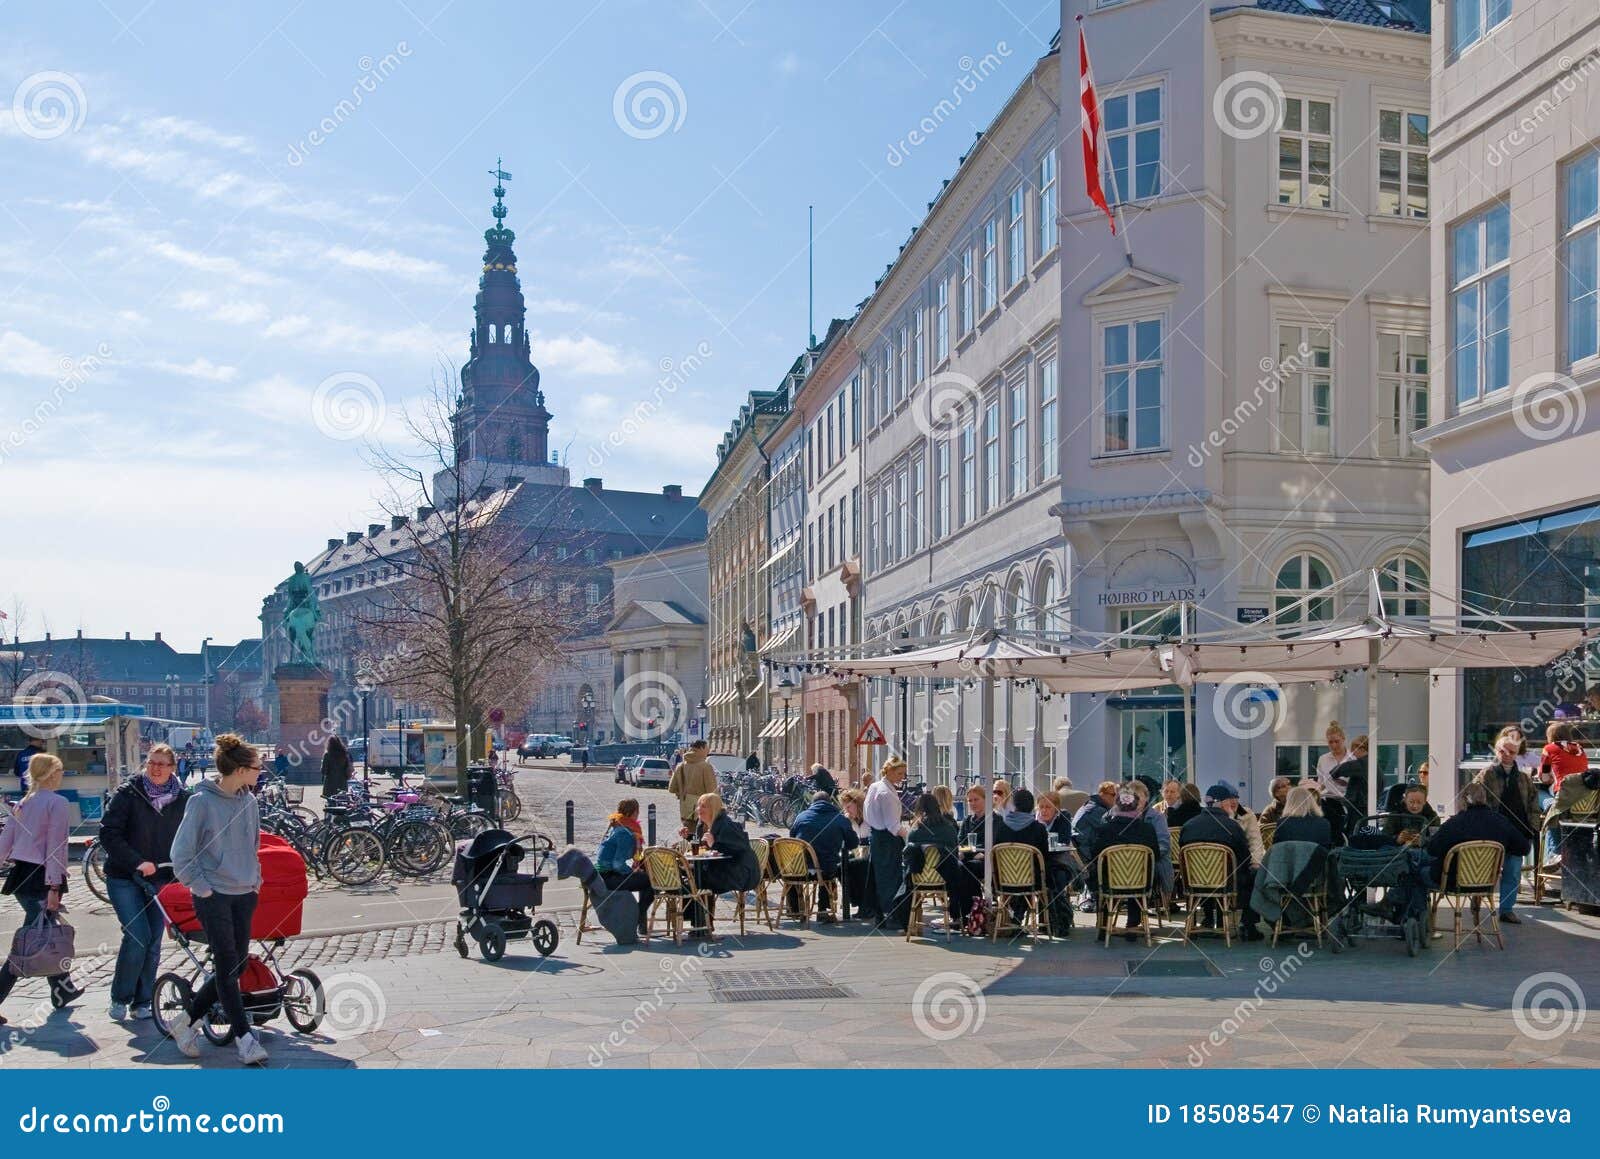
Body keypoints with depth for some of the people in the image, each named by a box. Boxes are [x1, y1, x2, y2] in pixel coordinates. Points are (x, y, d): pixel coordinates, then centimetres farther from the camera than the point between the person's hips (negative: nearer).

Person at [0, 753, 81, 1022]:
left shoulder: (22, 804, 12)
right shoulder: (58, 803, -11)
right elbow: (55, 847, -16)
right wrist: (54, 888, -17)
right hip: (41, 878, -8)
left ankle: (63, 990, 33)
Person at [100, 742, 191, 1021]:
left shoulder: (182, 799, 3)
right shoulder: (128, 793, -6)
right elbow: (109, 833, -10)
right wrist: (137, 862, -19)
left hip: (161, 880, 3)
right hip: (124, 878, -3)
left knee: (154, 941, 3)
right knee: (137, 936, -14)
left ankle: (142, 1002, 15)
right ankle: (120, 998, 4)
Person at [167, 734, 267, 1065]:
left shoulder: (248, 801, 5)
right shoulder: (202, 802, -13)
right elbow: (181, 854, -9)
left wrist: (256, 878, 10)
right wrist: (202, 887, -11)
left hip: (245, 895, 7)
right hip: (214, 897, -7)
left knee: (236, 966, 9)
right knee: (227, 967, -6)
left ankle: (186, 1021, 26)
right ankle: (245, 1040, 0)